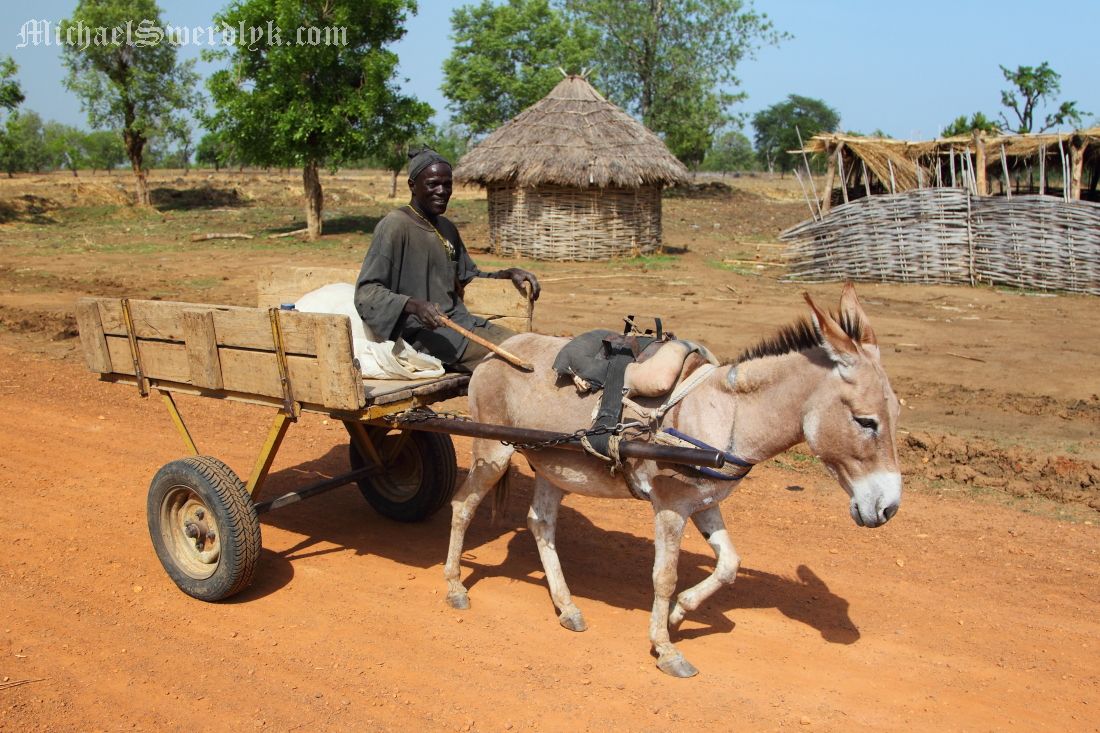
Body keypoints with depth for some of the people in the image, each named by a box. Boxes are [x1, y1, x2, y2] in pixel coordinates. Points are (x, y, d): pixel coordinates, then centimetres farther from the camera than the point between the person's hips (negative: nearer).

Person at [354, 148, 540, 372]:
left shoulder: (447, 228, 16)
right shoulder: (396, 225, -10)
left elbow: (469, 277, 26)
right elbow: (366, 292, -16)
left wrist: (508, 274, 7)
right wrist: (414, 305, -32)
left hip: (458, 319, 9)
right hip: (422, 330, -9)